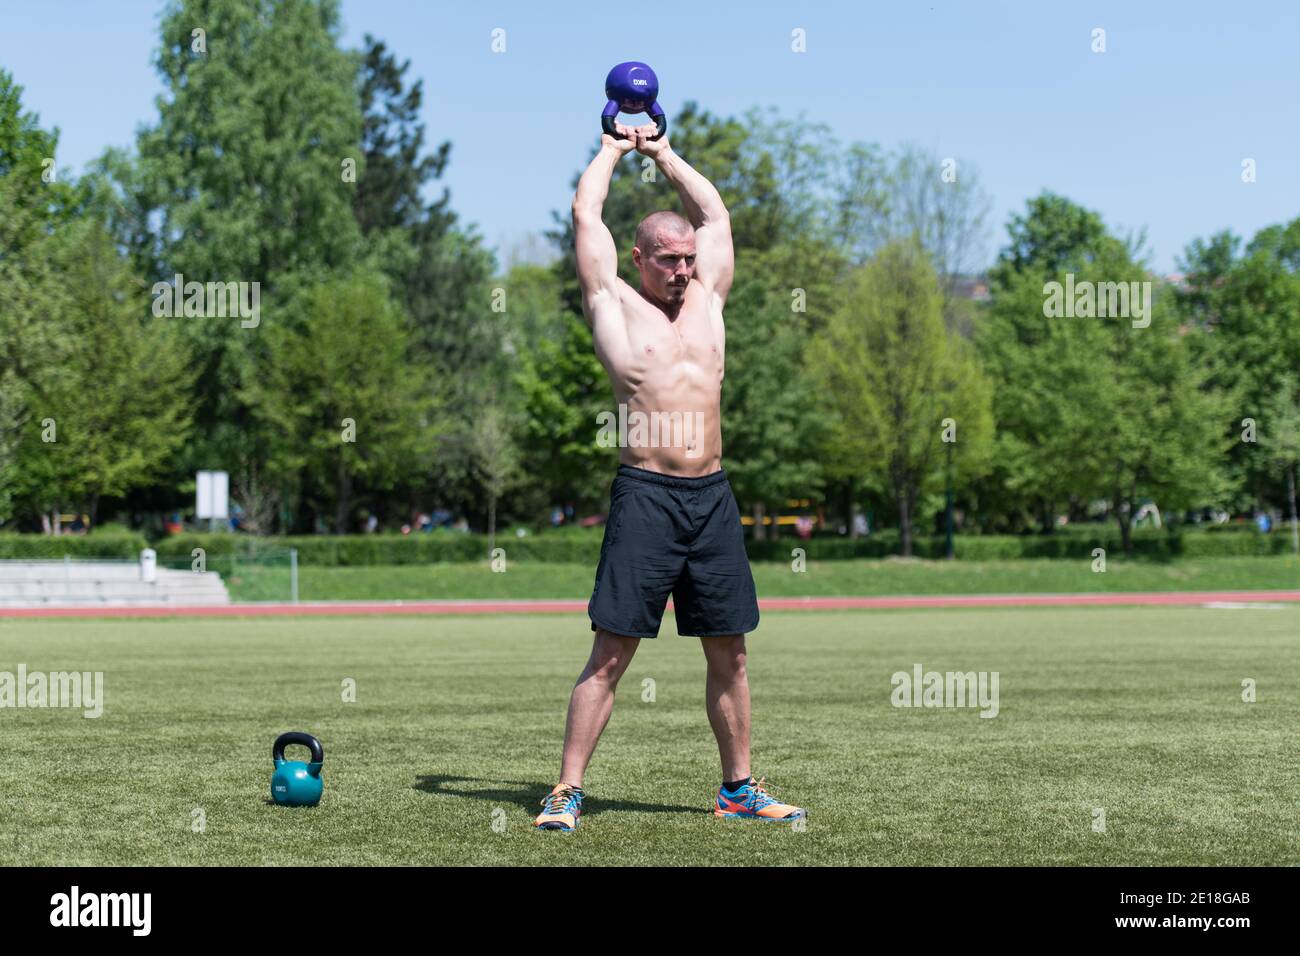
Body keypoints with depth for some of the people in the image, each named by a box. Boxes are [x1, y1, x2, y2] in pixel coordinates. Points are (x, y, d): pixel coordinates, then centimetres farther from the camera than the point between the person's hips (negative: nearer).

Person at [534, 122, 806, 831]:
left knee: (728, 652, 9)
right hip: (645, 494, -5)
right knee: (611, 653, -5)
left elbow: (714, 213, 25)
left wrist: (663, 152, 29)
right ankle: (568, 791, -3)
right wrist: (613, 149, 19)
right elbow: (585, 213, 4)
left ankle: (738, 787, 19)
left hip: (713, 497, 5)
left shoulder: (706, 299, 15)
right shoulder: (615, 306, 4)